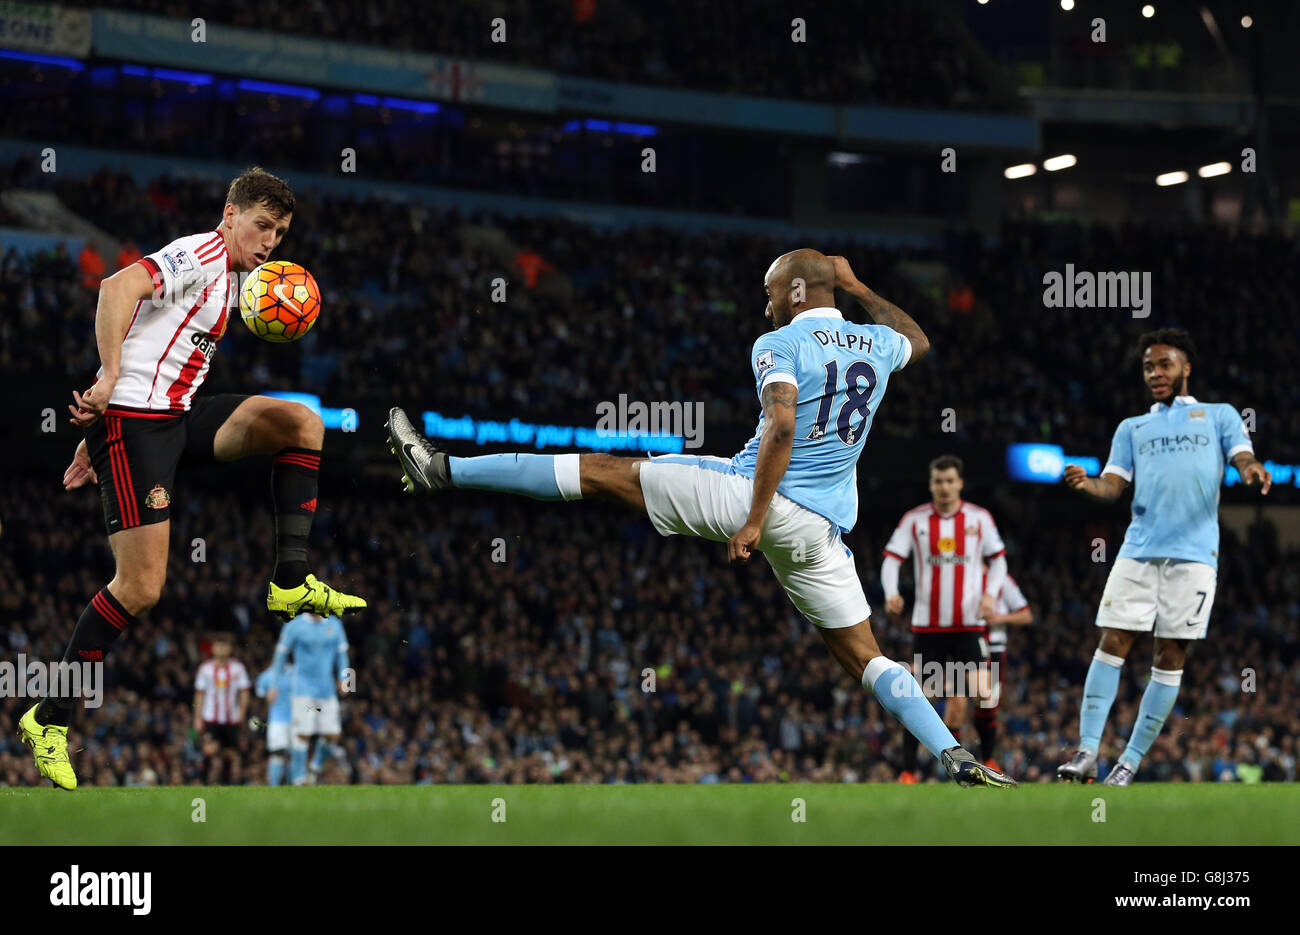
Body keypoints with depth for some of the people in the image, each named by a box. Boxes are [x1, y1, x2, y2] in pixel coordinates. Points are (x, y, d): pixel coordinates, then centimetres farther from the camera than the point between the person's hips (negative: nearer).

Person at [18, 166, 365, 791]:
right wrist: (108, 380, -29)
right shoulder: (201, 255, -8)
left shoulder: (227, 281, 22)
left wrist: (97, 440, 26)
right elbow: (119, 287, -24)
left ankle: (290, 583, -7)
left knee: (303, 423, -4)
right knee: (141, 587, -13)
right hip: (132, 421, -9)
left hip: (178, 418, 9)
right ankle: (49, 720, -2)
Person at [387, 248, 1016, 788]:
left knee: (604, 471, 3)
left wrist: (754, 520, -22)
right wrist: (858, 289, 42)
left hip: (754, 493, -5)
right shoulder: (877, 344, 13)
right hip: (823, 531, 5)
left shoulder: (779, 345, -4)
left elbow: (781, 430, -20)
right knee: (862, 656, 10)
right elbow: (918, 339, 38)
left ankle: (445, 471, 3)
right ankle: (956, 758, -8)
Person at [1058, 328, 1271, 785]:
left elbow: (1243, 460, 2)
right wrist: (1087, 484, -12)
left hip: (1194, 553, -2)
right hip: (1139, 549, 2)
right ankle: (1087, 750, -8)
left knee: (1171, 657, -4)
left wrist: (1253, 470, -23)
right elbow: (1113, 485, 12)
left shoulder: (1219, 416, 15)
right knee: (1112, 643, -9)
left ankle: (1131, 761, 1)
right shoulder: (1132, 427, 22)